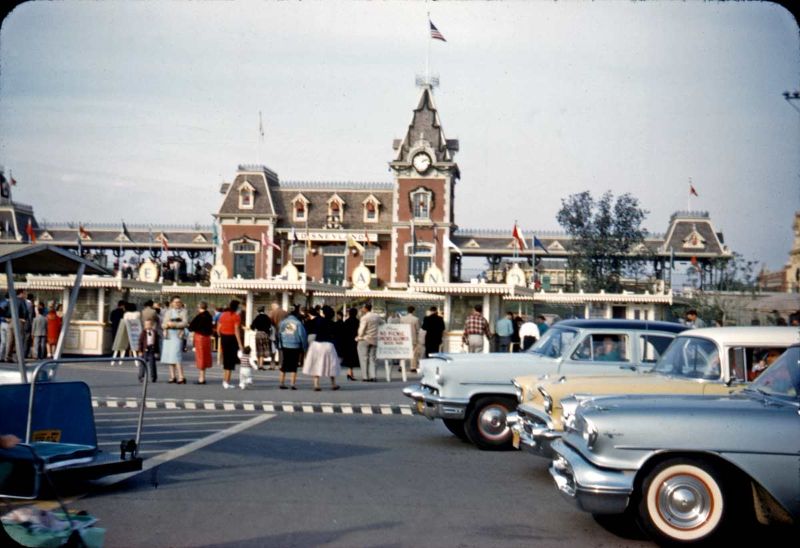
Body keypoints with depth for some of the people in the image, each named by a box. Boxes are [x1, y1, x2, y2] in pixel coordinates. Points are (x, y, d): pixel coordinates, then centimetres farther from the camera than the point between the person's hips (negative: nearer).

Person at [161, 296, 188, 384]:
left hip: (178, 335, -5)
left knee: (176, 355, -16)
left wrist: (174, 324, -18)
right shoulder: (167, 312, 16)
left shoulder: (183, 311, 4)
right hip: (168, 335, 6)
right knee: (169, 355, 5)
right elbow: (163, 324, 12)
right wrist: (167, 325, -10)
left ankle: (181, 377, -18)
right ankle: (172, 376, 12)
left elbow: (185, 323, -8)